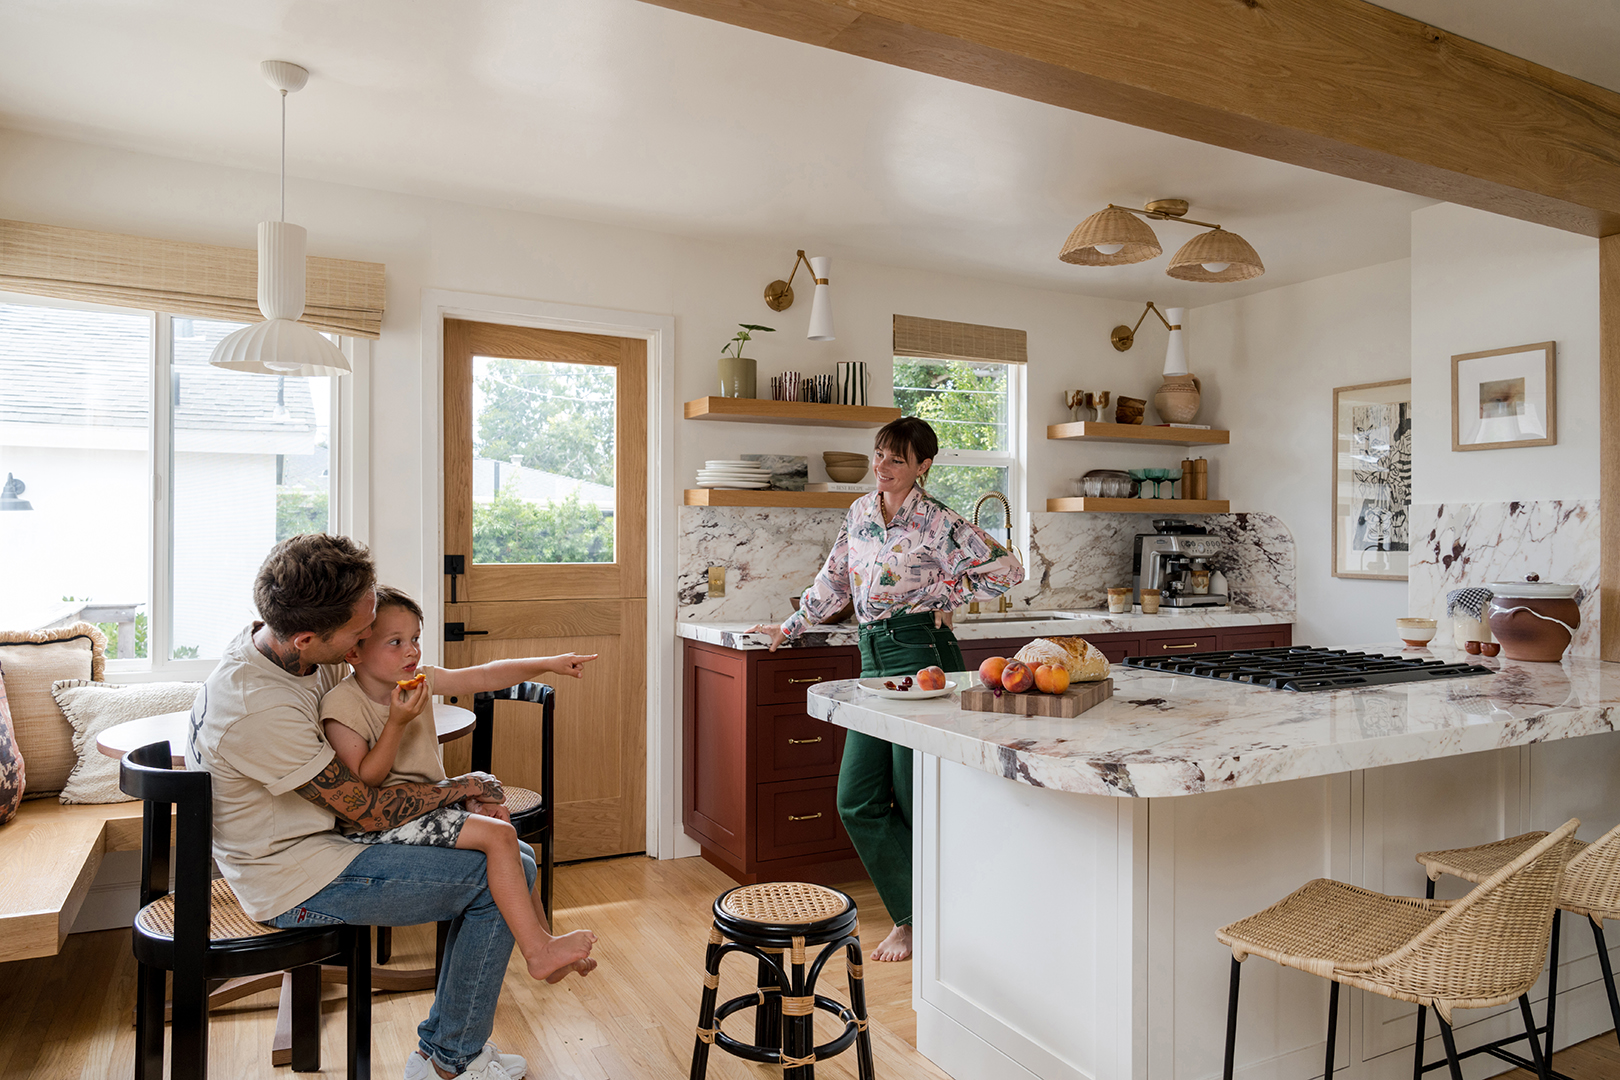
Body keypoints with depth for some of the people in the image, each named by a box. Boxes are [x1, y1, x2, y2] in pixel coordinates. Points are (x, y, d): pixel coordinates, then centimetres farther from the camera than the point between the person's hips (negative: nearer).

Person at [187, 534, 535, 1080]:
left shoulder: (280, 647, -5)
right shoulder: (258, 709, -32)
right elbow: (370, 811, -22)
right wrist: (464, 787, -7)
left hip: (323, 836, 9)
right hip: (299, 881, -9)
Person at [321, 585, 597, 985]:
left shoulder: (420, 680, 2)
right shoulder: (341, 705, -18)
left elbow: (487, 676, 5)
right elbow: (365, 781, -19)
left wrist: (548, 663, -2)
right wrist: (397, 722, -27)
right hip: (383, 823, -9)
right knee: (498, 836, -20)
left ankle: (544, 941, 19)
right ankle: (537, 951, -12)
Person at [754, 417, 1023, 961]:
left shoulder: (937, 522, -7)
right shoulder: (860, 512, 12)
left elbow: (1007, 568, -9)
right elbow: (834, 578, 24)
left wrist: (946, 596, -6)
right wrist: (790, 626, 28)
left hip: (922, 654, -7)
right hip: (873, 657, 7)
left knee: (916, 796, -1)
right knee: (858, 800, 5)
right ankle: (912, 916, 19)